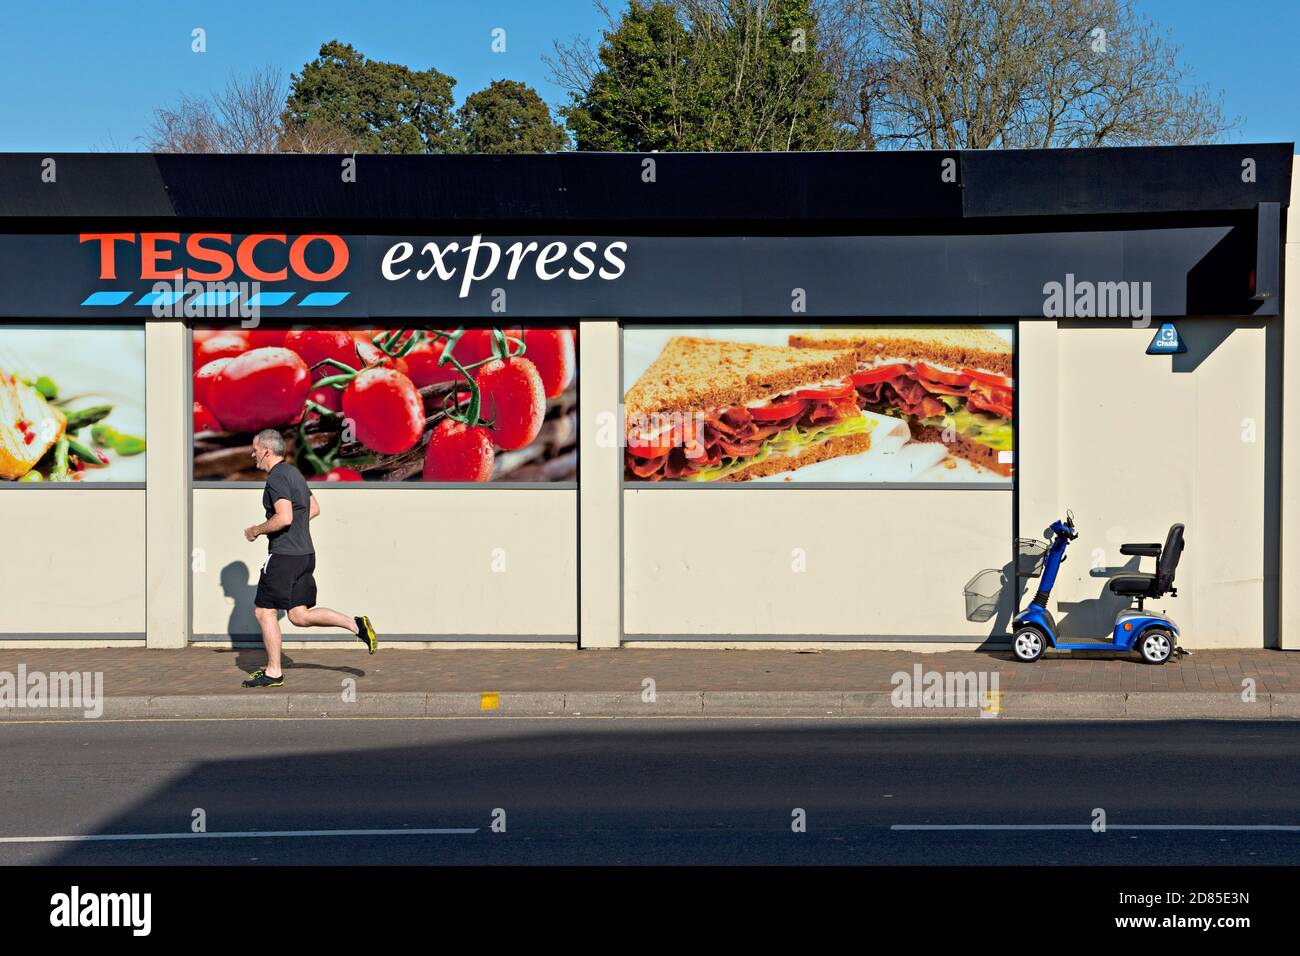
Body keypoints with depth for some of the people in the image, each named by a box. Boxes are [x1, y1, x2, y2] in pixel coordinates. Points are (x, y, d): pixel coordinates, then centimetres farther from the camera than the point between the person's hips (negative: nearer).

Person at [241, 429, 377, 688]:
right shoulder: (293, 472, 15)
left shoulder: (277, 477, -15)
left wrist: (256, 531, -11)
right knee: (299, 615, 11)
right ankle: (357, 625, 2)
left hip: (283, 556, -9)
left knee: (265, 611, 2)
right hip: (304, 553, 9)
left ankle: (273, 673, 8)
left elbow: (284, 518, -26)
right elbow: (314, 509, 24)